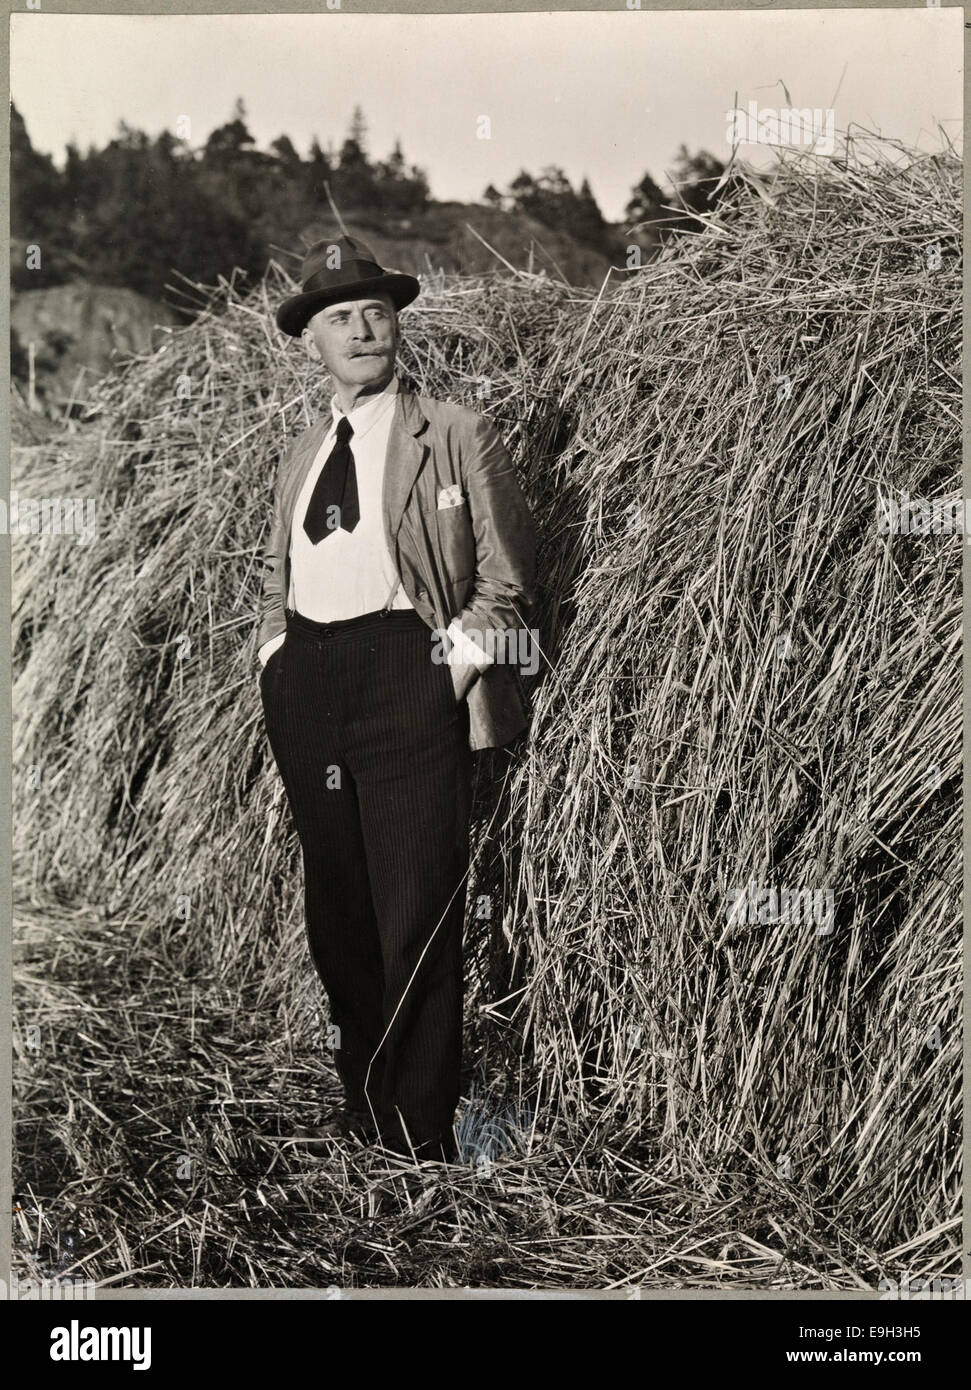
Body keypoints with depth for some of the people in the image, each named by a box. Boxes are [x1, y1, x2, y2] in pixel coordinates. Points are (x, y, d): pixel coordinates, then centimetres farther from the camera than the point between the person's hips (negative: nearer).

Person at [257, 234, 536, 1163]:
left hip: (404, 667, -6)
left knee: (417, 910, -7)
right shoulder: (299, 458, 18)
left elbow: (506, 577, 0)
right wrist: (278, 662, 12)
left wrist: (456, 663, -8)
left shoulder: (455, 436, 2)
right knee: (335, 906, 11)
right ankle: (362, 1106, 25)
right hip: (305, 684, 6)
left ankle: (419, 1136, 4)